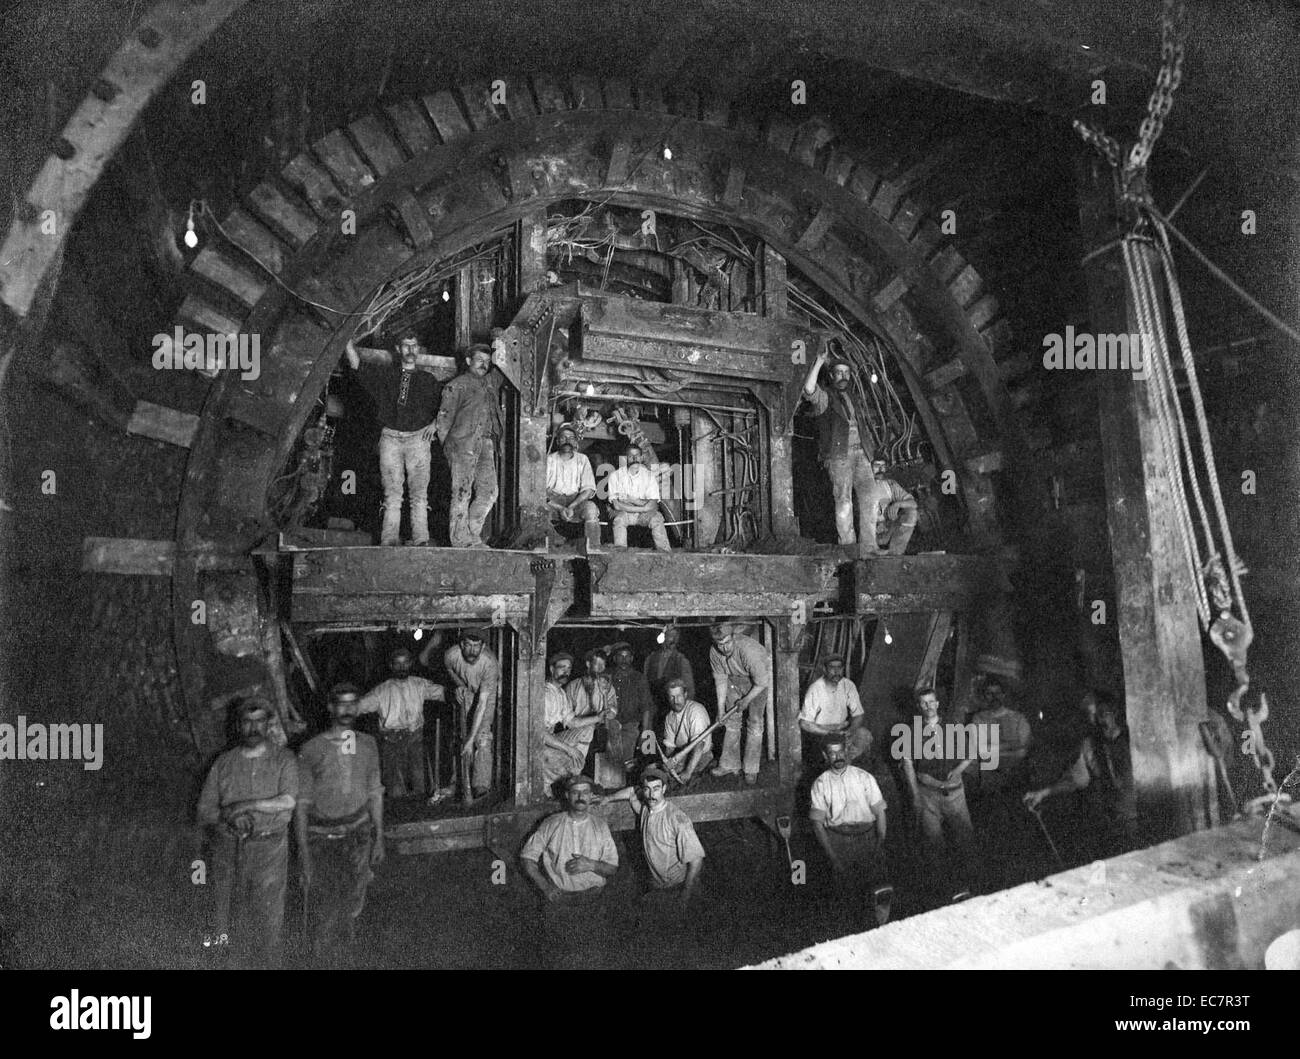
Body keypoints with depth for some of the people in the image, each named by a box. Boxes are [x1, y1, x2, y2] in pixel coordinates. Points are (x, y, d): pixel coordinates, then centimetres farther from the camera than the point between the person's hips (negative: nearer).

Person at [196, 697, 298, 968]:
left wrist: (245, 805, -19)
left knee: (267, 919, 4)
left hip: (270, 848, -2)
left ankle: (268, 963, 20)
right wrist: (230, 817, -15)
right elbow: (204, 813, 4)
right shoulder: (223, 764, 4)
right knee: (229, 916, 6)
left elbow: (288, 801, -17)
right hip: (228, 849, 2)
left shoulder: (284, 759, -3)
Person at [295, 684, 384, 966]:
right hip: (322, 836, -3)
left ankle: (343, 955, 35)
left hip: (358, 832, 3)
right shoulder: (311, 750, -11)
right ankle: (323, 959, 30)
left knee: (352, 905, 12)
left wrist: (379, 838, 9)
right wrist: (304, 853, -7)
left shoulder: (367, 745, 0)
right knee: (325, 908, 4)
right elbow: (302, 803, -7)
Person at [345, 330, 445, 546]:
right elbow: (356, 364, 7)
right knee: (392, 494, -3)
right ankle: (389, 540, -4)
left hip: (418, 439, 0)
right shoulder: (385, 373, 13)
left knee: (419, 494, -7)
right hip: (390, 438, 1)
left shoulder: (428, 379, 13)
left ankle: (421, 540, -9)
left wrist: (435, 422, 8)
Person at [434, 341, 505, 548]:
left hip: (487, 444, 6)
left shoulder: (492, 381, 19)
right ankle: (460, 540, -1)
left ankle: (472, 536, 13)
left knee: (489, 492, 3)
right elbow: (444, 417, 1)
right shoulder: (457, 385, 3)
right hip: (464, 443, -6)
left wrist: (500, 353, 20)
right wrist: (447, 445, -5)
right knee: (462, 492, -5)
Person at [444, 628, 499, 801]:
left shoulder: (489, 663, -39)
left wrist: (471, 740, -41)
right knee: (464, 734, 2)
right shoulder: (451, 655, -30)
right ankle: (467, 782, 14)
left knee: (482, 736, -17)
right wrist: (459, 685, -13)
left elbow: (482, 703, -40)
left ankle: (481, 785, -12)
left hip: (487, 691, -3)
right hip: (466, 690, 3)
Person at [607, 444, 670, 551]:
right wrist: (642, 507, -16)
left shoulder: (649, 475, 1)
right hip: (624, 513, -1)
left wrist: (632, 500, -19)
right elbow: (616, 505, -13)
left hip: (644, 515, 1)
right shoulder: (616, 476, -3)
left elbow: (653, 505, -8)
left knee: (656, 517, -28)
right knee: (619, 519, -33)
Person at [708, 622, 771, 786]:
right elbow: (720, 680, -9)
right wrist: (720, 708, -8)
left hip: (759, 681, -5)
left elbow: (761, 682, -28)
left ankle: (751, 770, 1)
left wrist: (746, 700, -16)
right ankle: (729, 764, 16)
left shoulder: (749, 650, -39)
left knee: (755, 723, -8)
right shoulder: (714, 653, -22)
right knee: (731, 722, 5)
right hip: (735, 680, 5)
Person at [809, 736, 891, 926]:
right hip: (836, 835, 0)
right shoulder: (820, 784, 4)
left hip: (867, 833, 0)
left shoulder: (865, 778, 6)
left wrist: (880, 845, -6)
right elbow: (817, 823, 1)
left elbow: (879, 813, 6)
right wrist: (832, 856, -7)